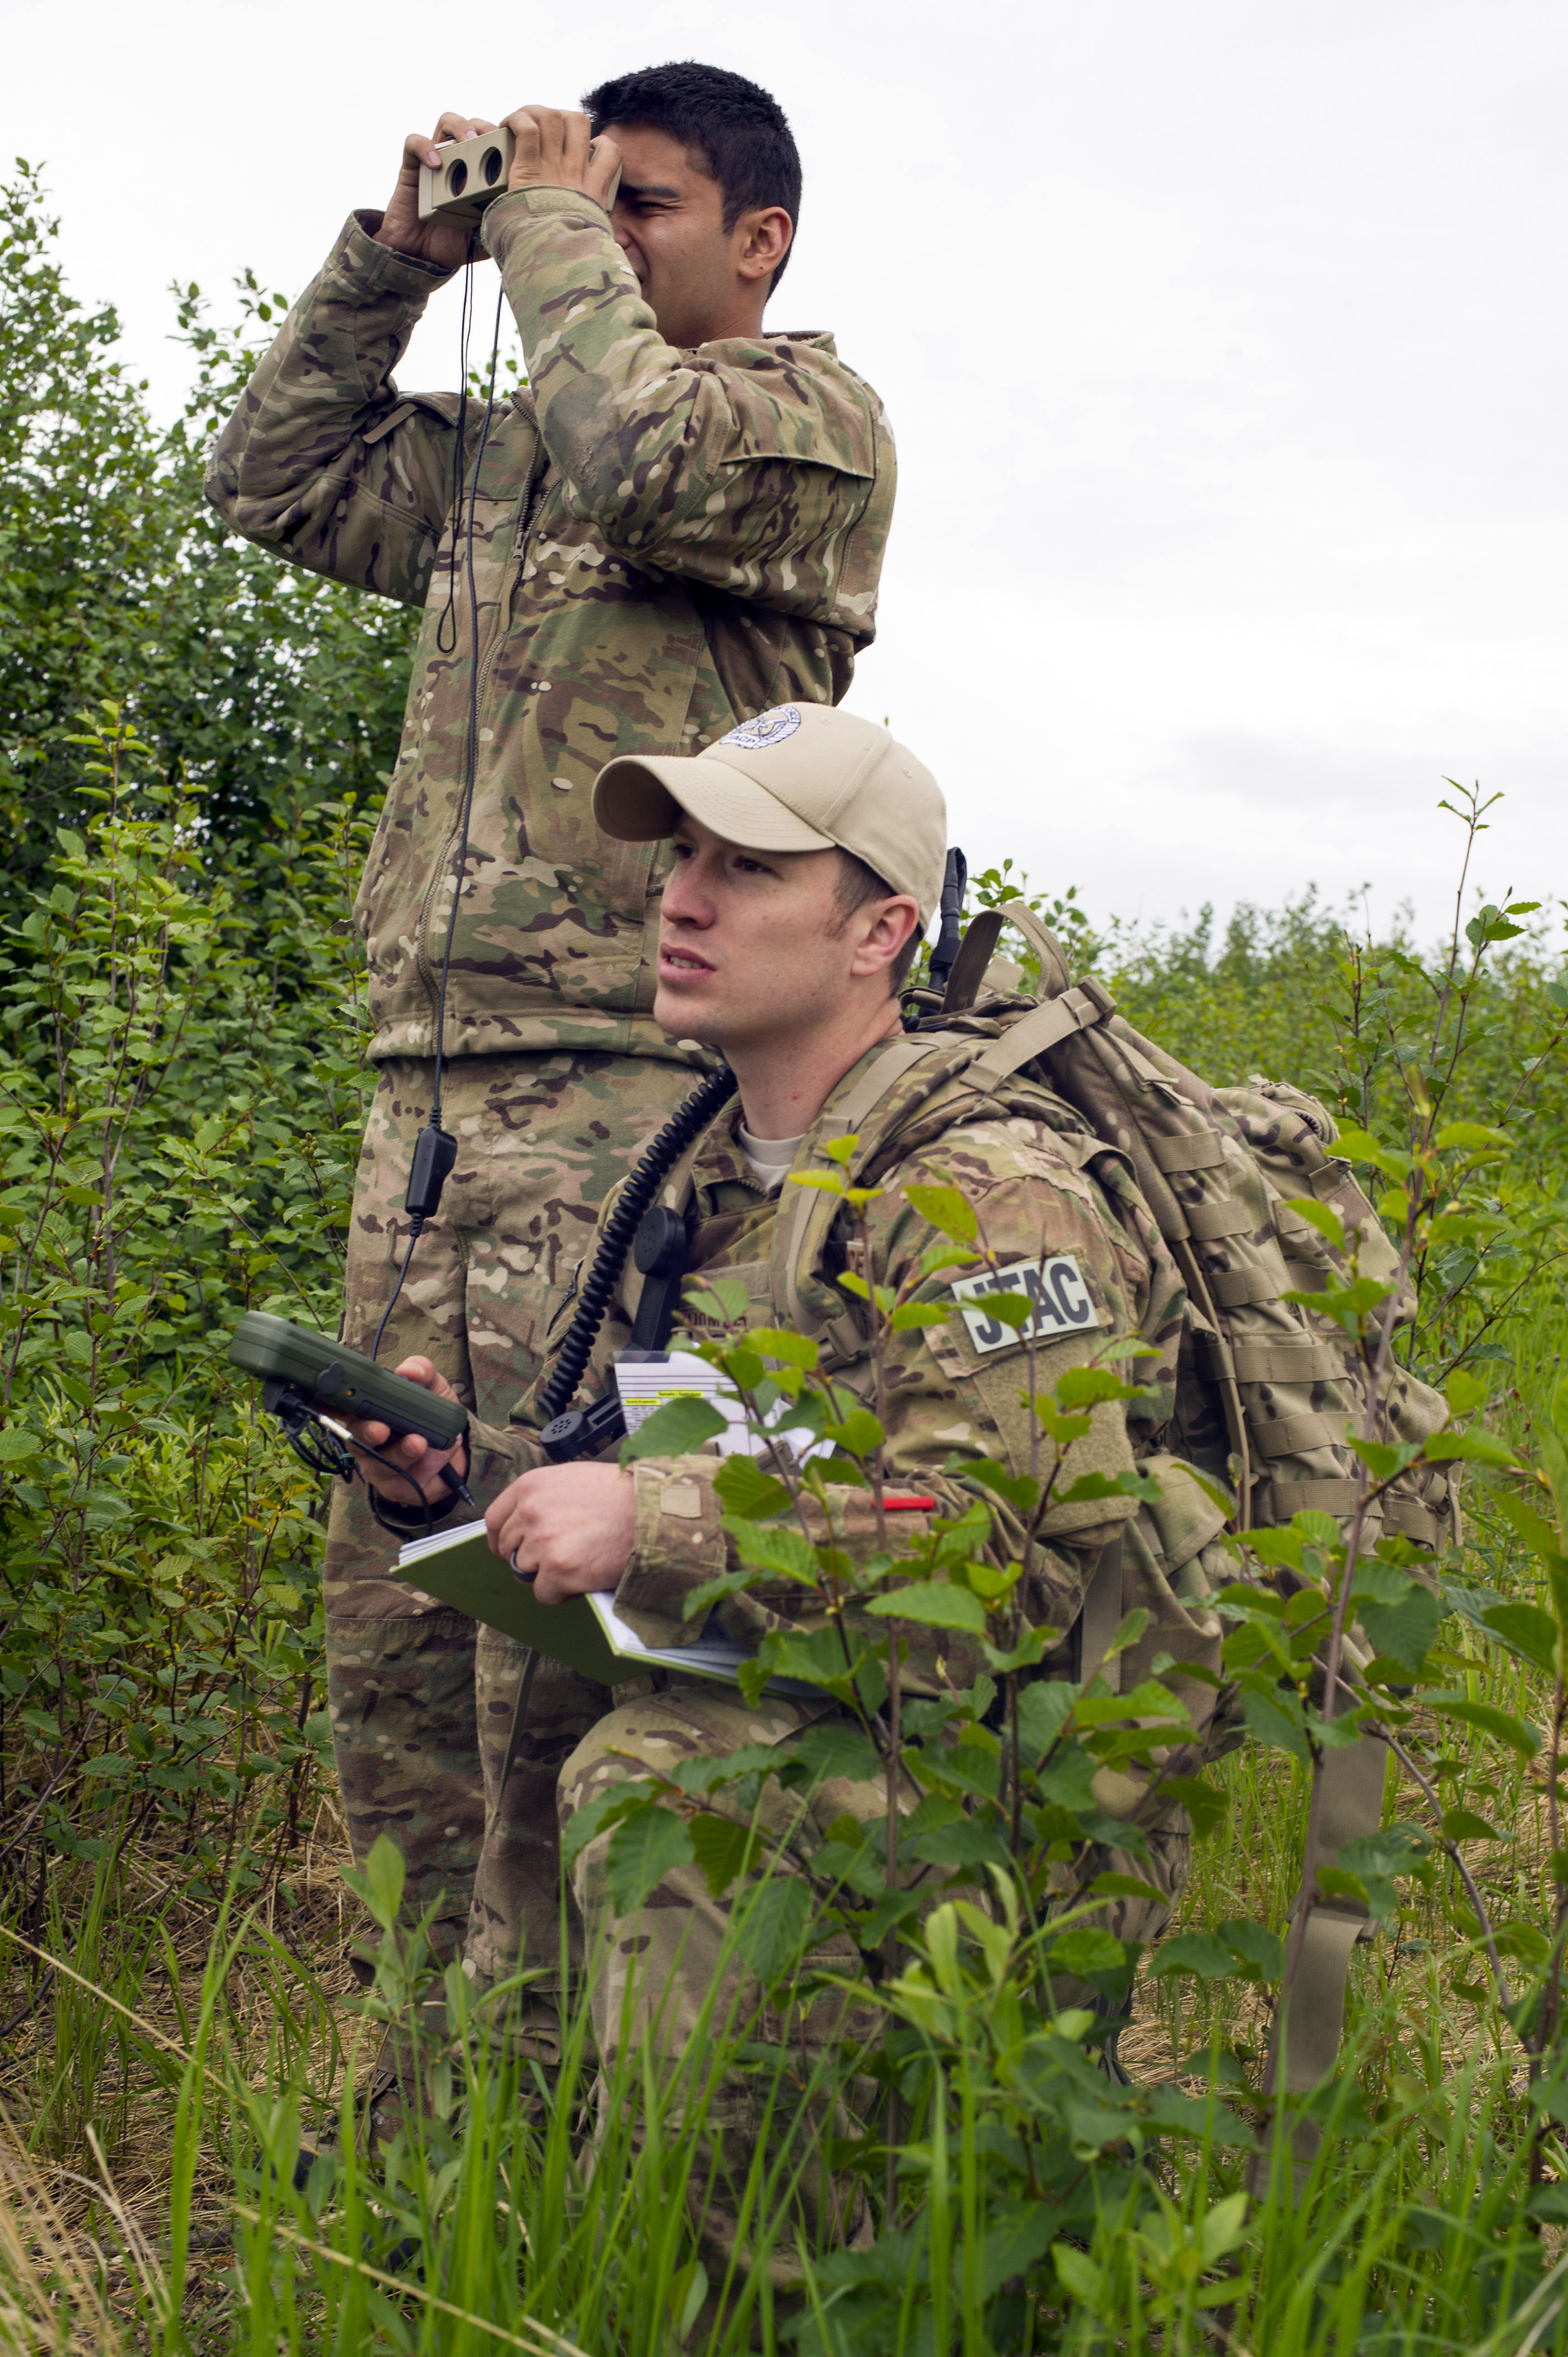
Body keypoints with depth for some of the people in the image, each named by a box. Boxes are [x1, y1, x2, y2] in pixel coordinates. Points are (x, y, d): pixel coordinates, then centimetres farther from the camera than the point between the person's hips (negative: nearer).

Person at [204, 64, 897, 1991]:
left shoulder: (812, 415, 3)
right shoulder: (498, 450, 24)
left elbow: (641, 457, -17)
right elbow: (272, 478, 29)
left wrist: (548, 231, -1)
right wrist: (397, 255, 20)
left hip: (622, 1081, -7)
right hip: (427, 1076, 7)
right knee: (387, 1579, 8)